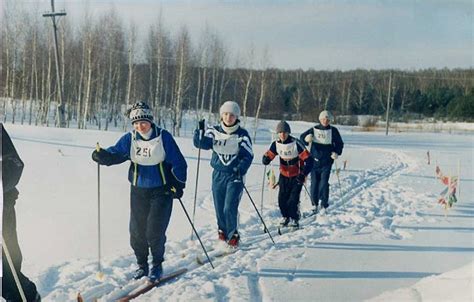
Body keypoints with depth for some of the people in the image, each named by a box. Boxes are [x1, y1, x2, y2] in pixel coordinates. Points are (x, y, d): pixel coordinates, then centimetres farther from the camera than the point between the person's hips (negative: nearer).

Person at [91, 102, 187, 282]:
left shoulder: (164, 137, -9)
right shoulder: (129, 139, -1)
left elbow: (178, 163, -4)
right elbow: (114, 154, -7)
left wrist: (178, 185, -8)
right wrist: (102, 156, -28)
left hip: (161, 191, -3)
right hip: (138, 191, 3)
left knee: (155, 231, -5)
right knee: (137, 231, 7)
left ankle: (157, 265, 17)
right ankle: (142, 264, 28)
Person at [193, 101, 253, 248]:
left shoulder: (242, 134, -4)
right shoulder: (215, 131, 2)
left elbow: (248, 155, -7)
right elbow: (201, 143, -7)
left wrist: (241, 169, -23)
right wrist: (201, 131, -26)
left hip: (235, 176, -3)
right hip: (218, 175, 3)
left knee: (229, 208, -11)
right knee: (219, 208, 10)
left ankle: (232, 235, 9)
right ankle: (222, 231, 33)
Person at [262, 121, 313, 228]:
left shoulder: (296, 143, -22)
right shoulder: (276, 144, -7)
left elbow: (308, 160, -21)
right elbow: (269, 155, 2)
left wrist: (303, 174, -30)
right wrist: (266, 159, -23)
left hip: (297, 176, -4)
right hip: (284, 175, 4)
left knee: (293, 199, -10)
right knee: (282, 199, 1)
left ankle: (295, 219, 12)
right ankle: (286, 217, 26)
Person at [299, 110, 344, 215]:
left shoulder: (333, 131, 0)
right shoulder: (314, 130, 1)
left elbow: (339, 143, 8)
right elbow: (302, 137, -3)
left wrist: (336, 152, -10)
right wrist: (306, 139, -26)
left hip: (327, 162, -1)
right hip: (315, 160, 1)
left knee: (324, 183, -7)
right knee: (314, 183, 6)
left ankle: (324, 205, 4)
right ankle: (315, 204, 21)